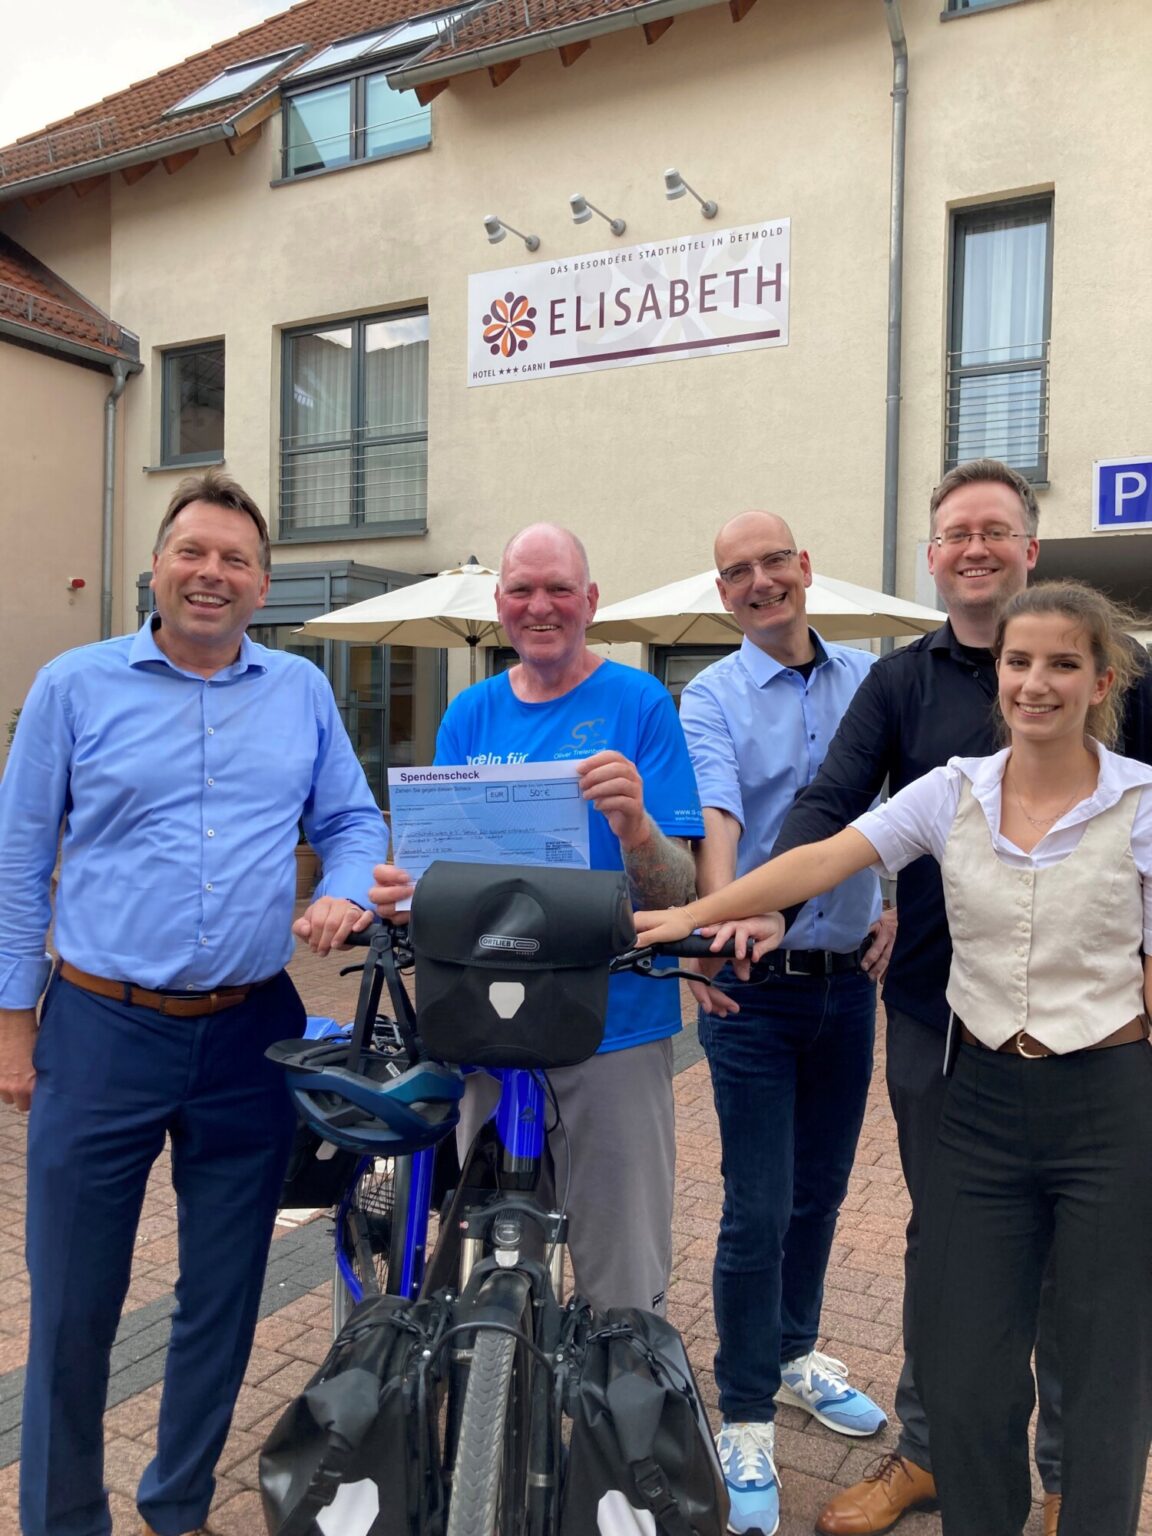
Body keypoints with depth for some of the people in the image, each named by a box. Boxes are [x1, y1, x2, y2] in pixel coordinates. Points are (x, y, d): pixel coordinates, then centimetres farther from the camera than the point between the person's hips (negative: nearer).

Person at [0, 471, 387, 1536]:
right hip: (101, 1033, -2)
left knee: (222, 1300, 15)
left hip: (251, 1037, 3)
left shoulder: (302, 692, 7)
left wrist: (347, 895, -9)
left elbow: (355, 821, 12)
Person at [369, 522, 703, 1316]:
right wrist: (400, 889, -14)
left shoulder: (640, 703, -5)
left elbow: (680, 892, -10)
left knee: (621, 1285, 6)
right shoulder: (471, 714, 8)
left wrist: (634, 825, -31)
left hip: (613, 1024, -3)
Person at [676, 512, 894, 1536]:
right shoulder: (712, 698, -6)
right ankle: (746, 1421, 17)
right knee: (758, 1209, 0)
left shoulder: (869, 681, 7)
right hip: (758, 987, -4)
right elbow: (714, 814, -22)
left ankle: (796, 1353, 41)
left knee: (822, 1189, 18)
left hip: (852, 979, 4)